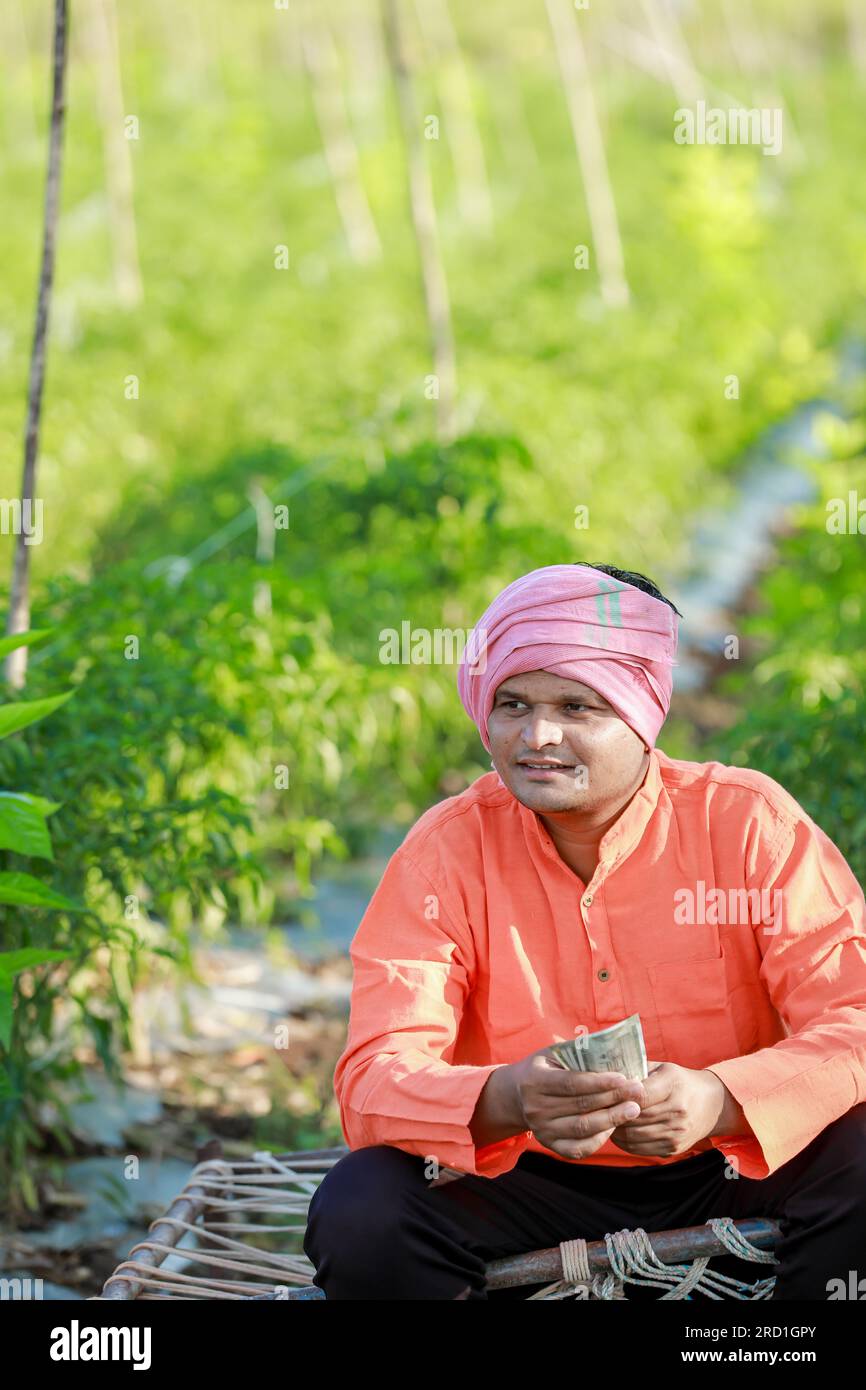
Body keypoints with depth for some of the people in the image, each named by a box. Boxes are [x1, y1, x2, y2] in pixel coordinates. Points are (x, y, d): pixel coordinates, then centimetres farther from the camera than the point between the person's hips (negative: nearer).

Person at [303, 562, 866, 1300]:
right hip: (532, 1196, 1)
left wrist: (720, 1100, -38)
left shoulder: (745, 822, -10)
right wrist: (506, 1102, -39)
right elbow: (373, 1080, -16)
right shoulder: (447, 850, -8)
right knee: (358, 1214, -26)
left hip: (728, 1178, 0)